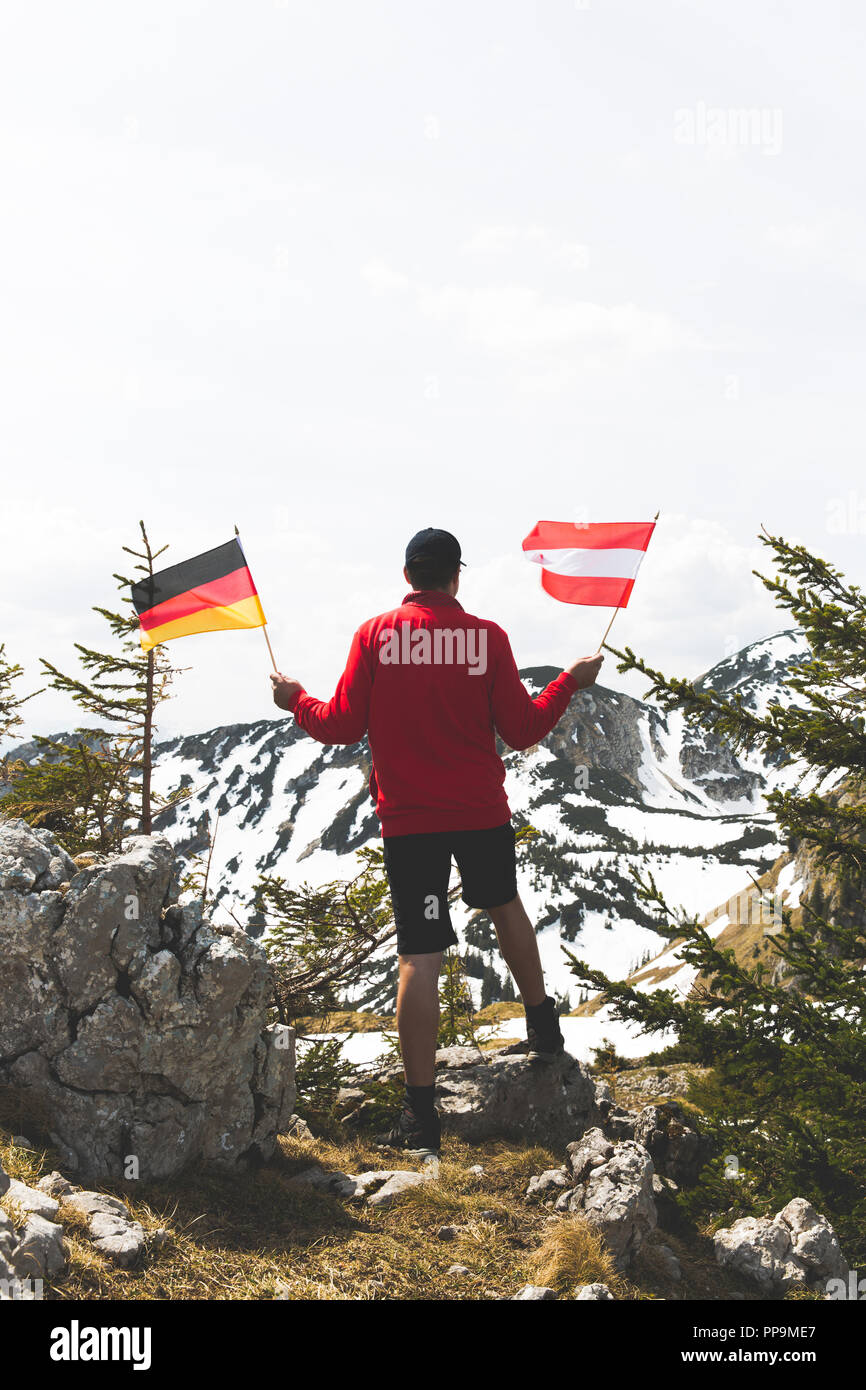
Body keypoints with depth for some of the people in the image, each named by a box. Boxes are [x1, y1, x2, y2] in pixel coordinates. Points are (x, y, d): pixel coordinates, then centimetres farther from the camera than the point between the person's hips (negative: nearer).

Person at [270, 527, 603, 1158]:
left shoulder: (375, 634, -4)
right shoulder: (487, 636, -3)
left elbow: (342, 726, -3)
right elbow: (521, 731, -1)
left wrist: (297, 700, 16)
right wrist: (571, 683, 14)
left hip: (408, 820, -1)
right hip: (482, 812, 1)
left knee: (420, 956, -2)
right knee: (505, 905, 28)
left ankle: (421, 1113, -2)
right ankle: (543, 1028, 42)